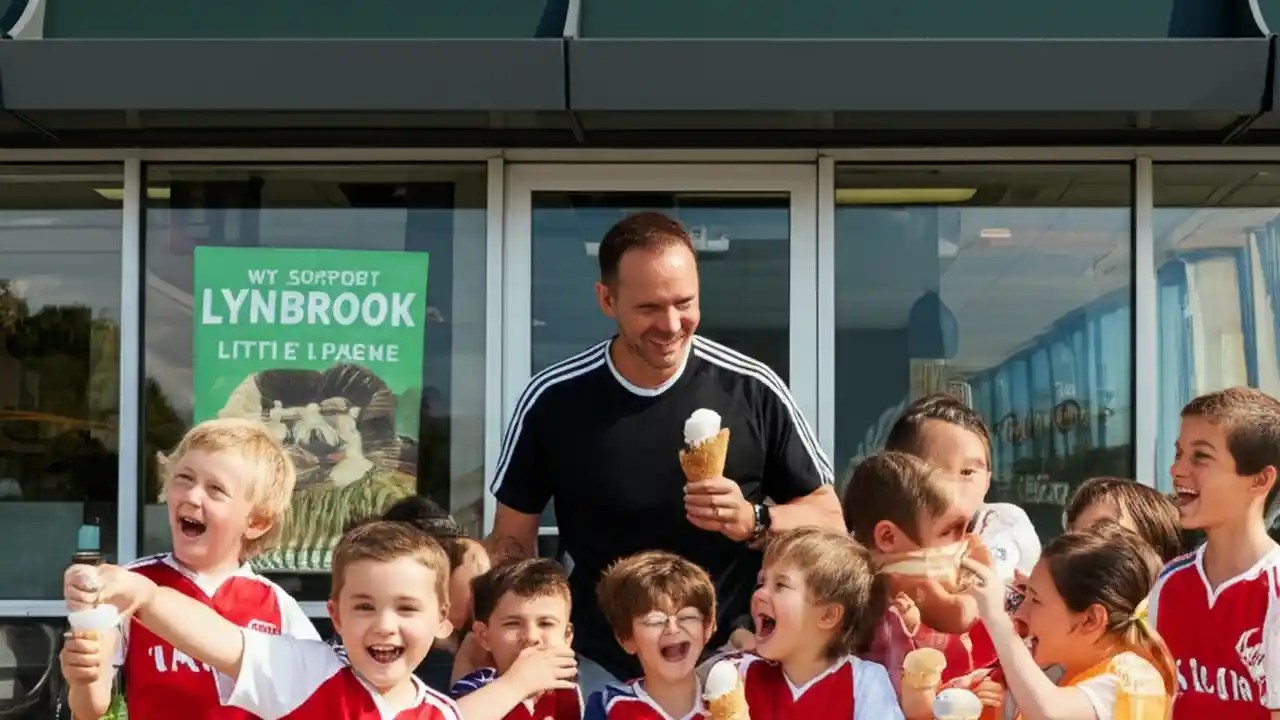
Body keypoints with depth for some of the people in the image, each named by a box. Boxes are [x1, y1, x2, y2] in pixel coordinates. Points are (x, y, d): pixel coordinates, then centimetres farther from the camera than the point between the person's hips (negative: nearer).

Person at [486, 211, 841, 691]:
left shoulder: (753, 390, -11)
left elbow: (827, 517, -1)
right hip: (601, 667, 0)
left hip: (728, 661, 0)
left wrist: (754, 521, -21)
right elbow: (513, 540, 1)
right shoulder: (553, 400, -10)